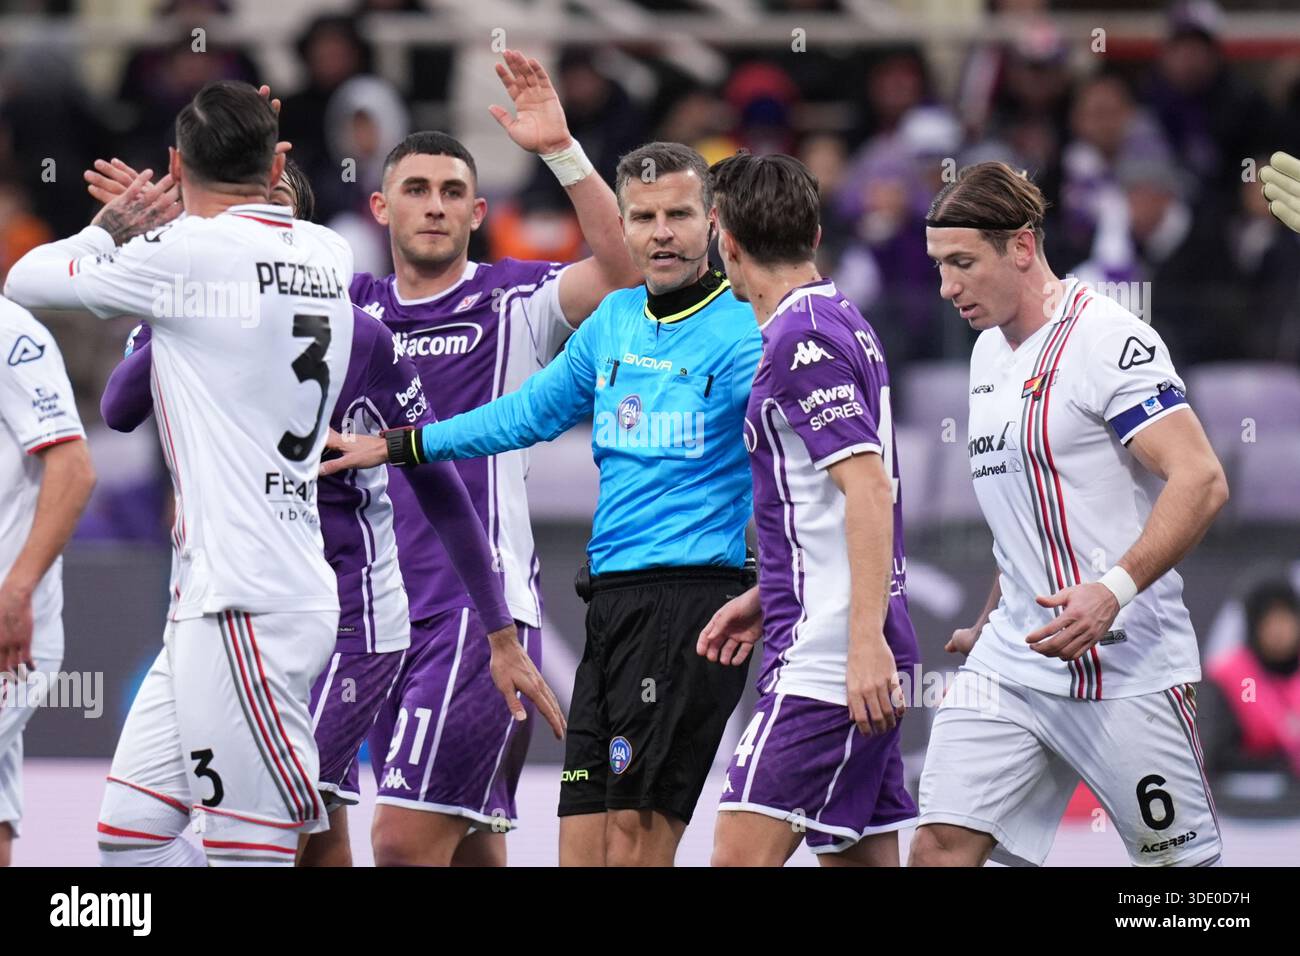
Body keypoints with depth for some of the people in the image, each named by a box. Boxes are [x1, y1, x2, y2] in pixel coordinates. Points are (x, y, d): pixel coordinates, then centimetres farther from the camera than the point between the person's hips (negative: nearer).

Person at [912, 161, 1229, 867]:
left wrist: (1114, 591, -30)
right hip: (1015, 659, 7)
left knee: (1180, 859, -1)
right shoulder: (990, 351, 14)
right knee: (941, 846, -6)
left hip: (1125, 668, -7)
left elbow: (1201, 481, -20)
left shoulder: (1107, 339, -13)